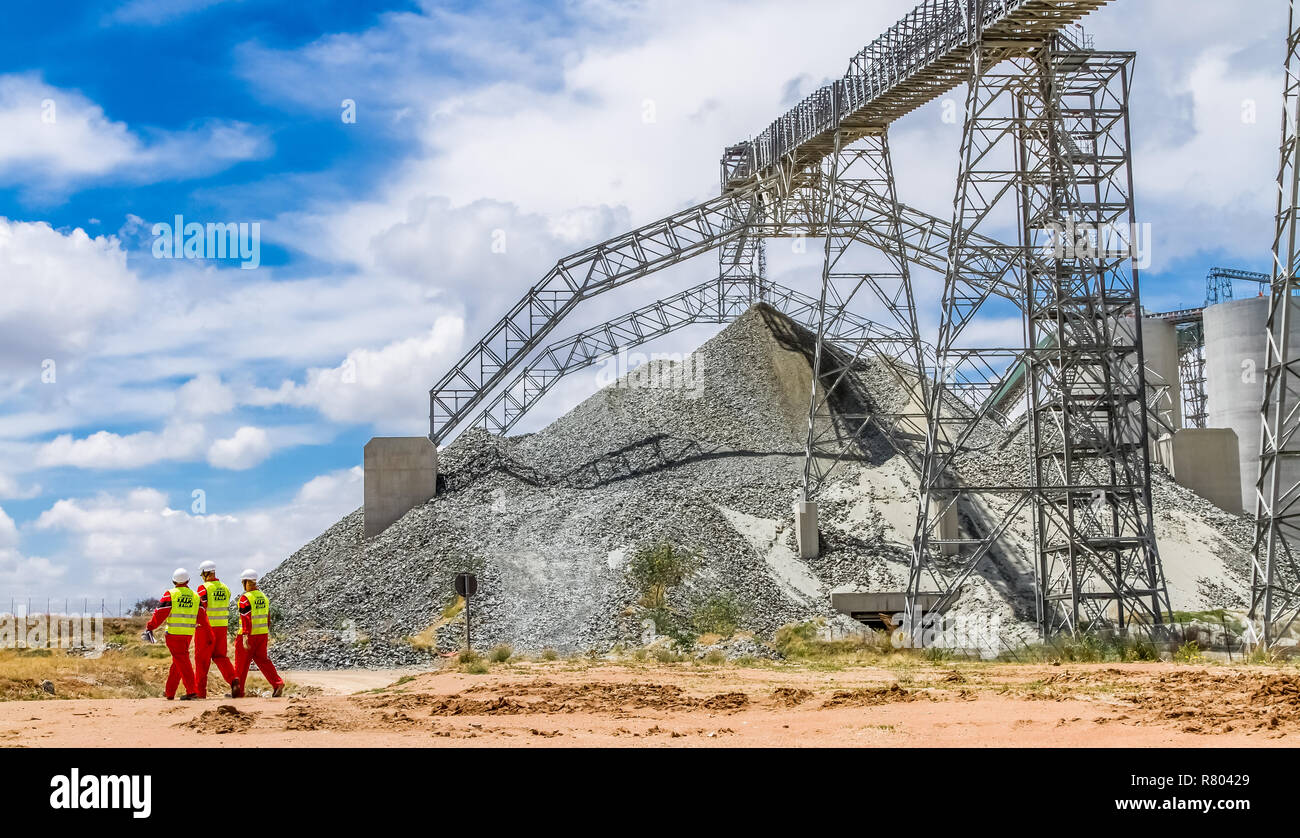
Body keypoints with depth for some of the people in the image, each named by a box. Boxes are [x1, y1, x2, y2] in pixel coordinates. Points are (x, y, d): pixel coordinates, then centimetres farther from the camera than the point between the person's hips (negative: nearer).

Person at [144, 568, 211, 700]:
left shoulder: (170, 594, -6)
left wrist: (149, 628, -3)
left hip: (174, 634, -5)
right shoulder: (195, 596, 8)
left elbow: (160, 613, -8)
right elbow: (202, 617, 12)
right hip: (189, 634, 5)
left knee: (182, 662, -5)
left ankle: (192, 691, -14)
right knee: (177, 663, 16)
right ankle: (169, 692, 24)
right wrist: (208, 631, 19)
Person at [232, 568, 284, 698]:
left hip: (248, 635, -6)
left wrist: (245, 637, -22)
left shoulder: (245, 599, -13)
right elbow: (268, 617, 15)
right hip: (262, 634, 6)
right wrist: (267, 634, 24)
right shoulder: (263, 596, 10)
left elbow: (246, 619, -20)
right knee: (262, 660, 10)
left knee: (241, 663, 5)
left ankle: (238, 691, 12)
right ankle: (278, 683, -6)